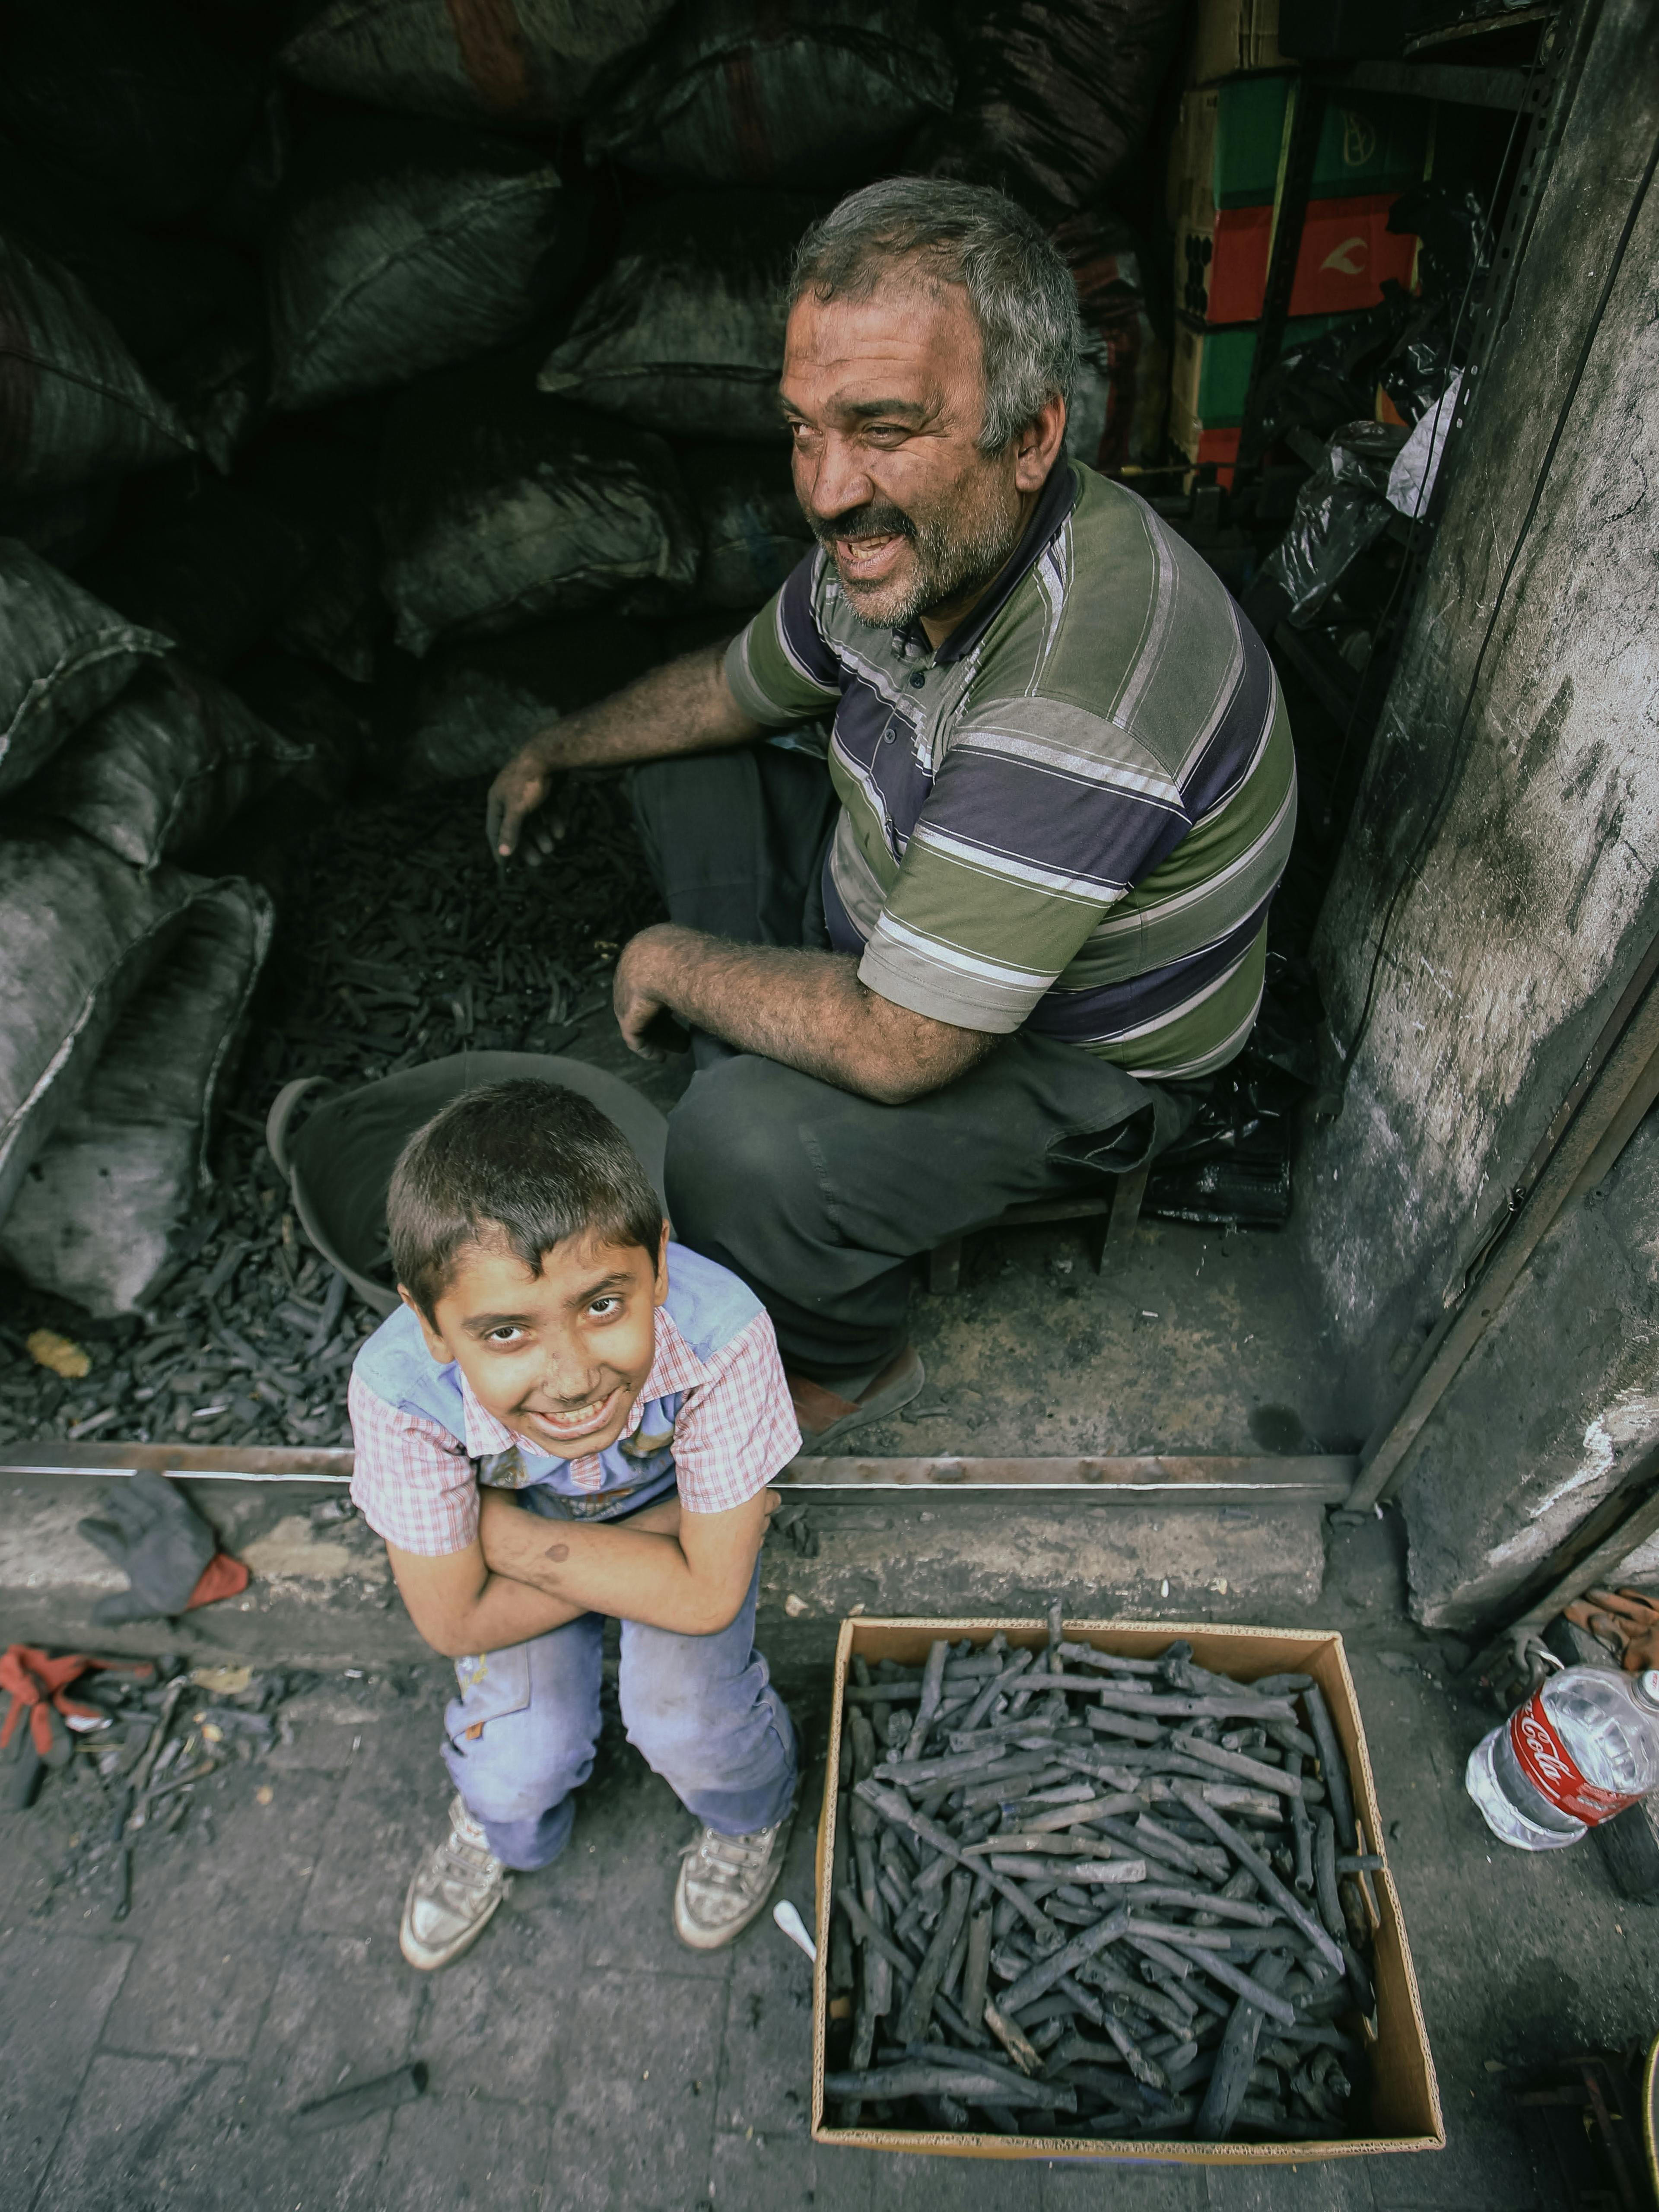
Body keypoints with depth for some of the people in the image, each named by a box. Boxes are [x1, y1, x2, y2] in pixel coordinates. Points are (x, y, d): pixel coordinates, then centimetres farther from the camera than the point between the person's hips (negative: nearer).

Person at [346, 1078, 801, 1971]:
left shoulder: (721, 1336, -42)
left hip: (684, 1505, -1)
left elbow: (706, 1594, -31)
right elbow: (456, 1620, -22)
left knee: (683, 1720, -15)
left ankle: (750, 1815, 24)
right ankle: (501, 1825, 34)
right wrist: (660, 1534, -25)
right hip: (523, 1521, 1)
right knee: (520, 1760, -7)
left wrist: (496, 1527, -30)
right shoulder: (400, 1387, -37)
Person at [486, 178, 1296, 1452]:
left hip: (1079, 1064, -8)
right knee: (685, 774, 12)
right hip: (897, 917, 8)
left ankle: (846, 1369, 4)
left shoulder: (1082, 695, -39)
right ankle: (768, 1081, 18)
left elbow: (893, 1046, -37)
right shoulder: (913, 535, -11)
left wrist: (671, 960, -21)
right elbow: (740, 686, 9)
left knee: (745, 1146, -32)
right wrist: (553, 753, 15)